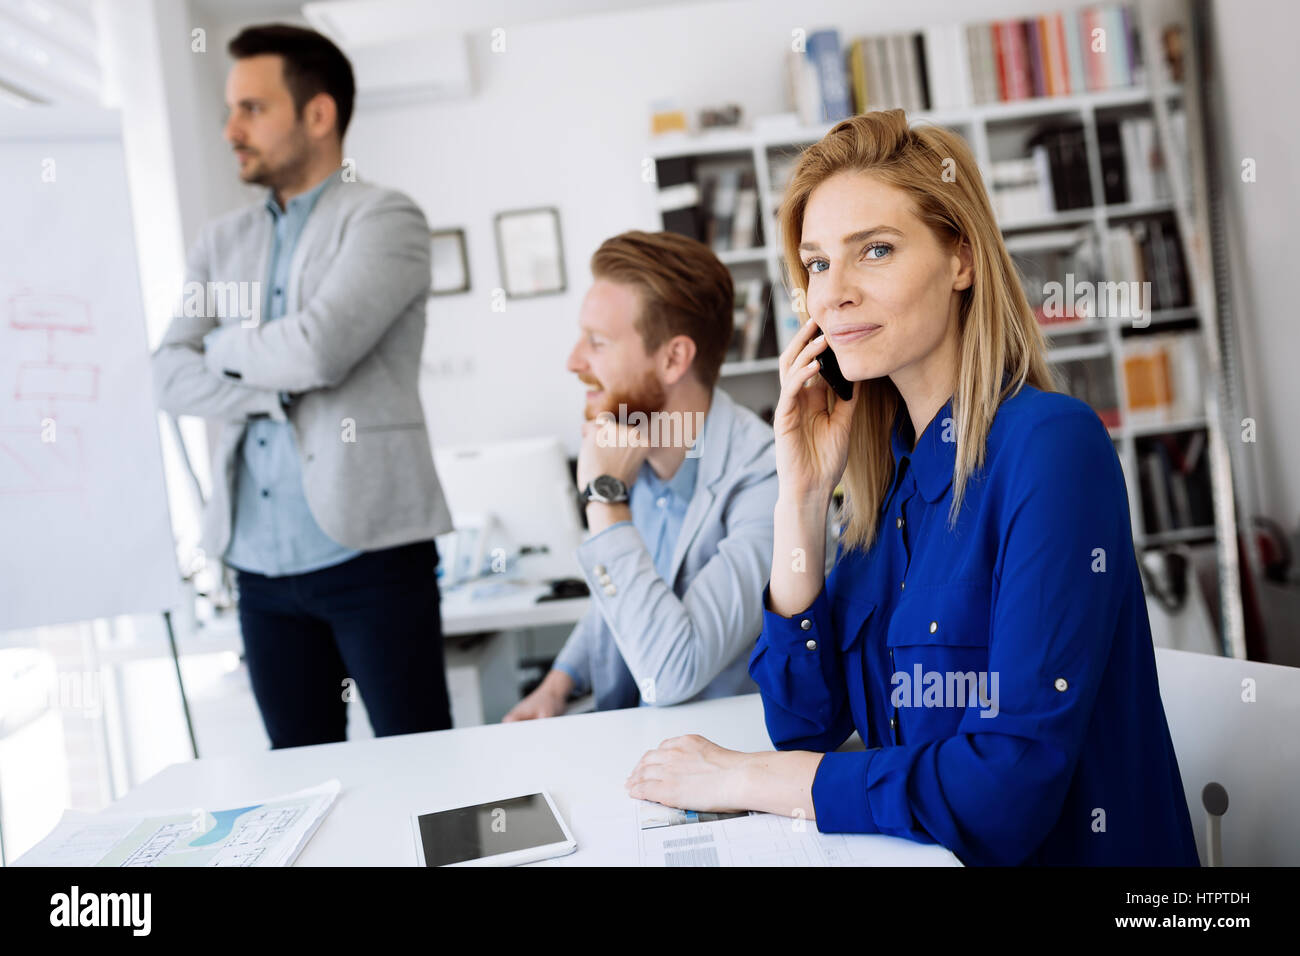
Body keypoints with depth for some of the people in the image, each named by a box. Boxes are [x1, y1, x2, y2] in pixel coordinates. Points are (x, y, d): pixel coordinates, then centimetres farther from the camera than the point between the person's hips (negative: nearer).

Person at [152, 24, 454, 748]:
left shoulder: (386, 219, -3)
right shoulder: (224, 243, 16)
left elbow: (319, 348, -17)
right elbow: (170, 377, 5)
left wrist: (228, 346, 2)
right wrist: (277, 387, -11)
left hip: (368, 548, -6)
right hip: (261, 560, 6)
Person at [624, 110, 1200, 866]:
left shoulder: (1052, 447, -17)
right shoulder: (892, 462, 3)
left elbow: (1011, 790, -23)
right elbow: (806, 724, 2)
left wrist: (747, 778, -14)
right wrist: (802, 496, -7)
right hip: (916, 856, 5)